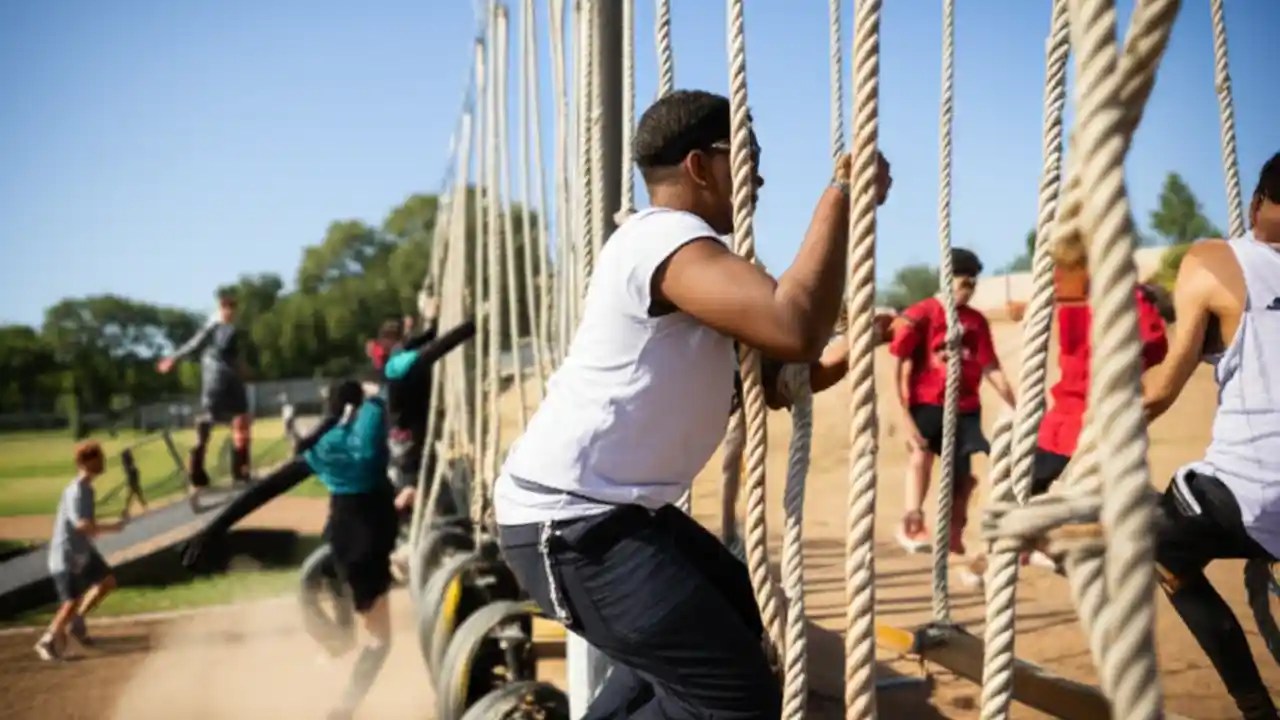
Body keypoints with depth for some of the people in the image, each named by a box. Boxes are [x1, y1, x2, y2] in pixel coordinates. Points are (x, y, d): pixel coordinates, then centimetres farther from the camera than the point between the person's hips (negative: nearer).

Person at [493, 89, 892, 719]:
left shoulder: (671, 244, 16)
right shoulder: (668, 237, -18)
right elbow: (793, 327, -33)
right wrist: (840, 194, -22)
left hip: (601, 505, 11)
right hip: (566, 520, -11)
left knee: (733, 614, 29)